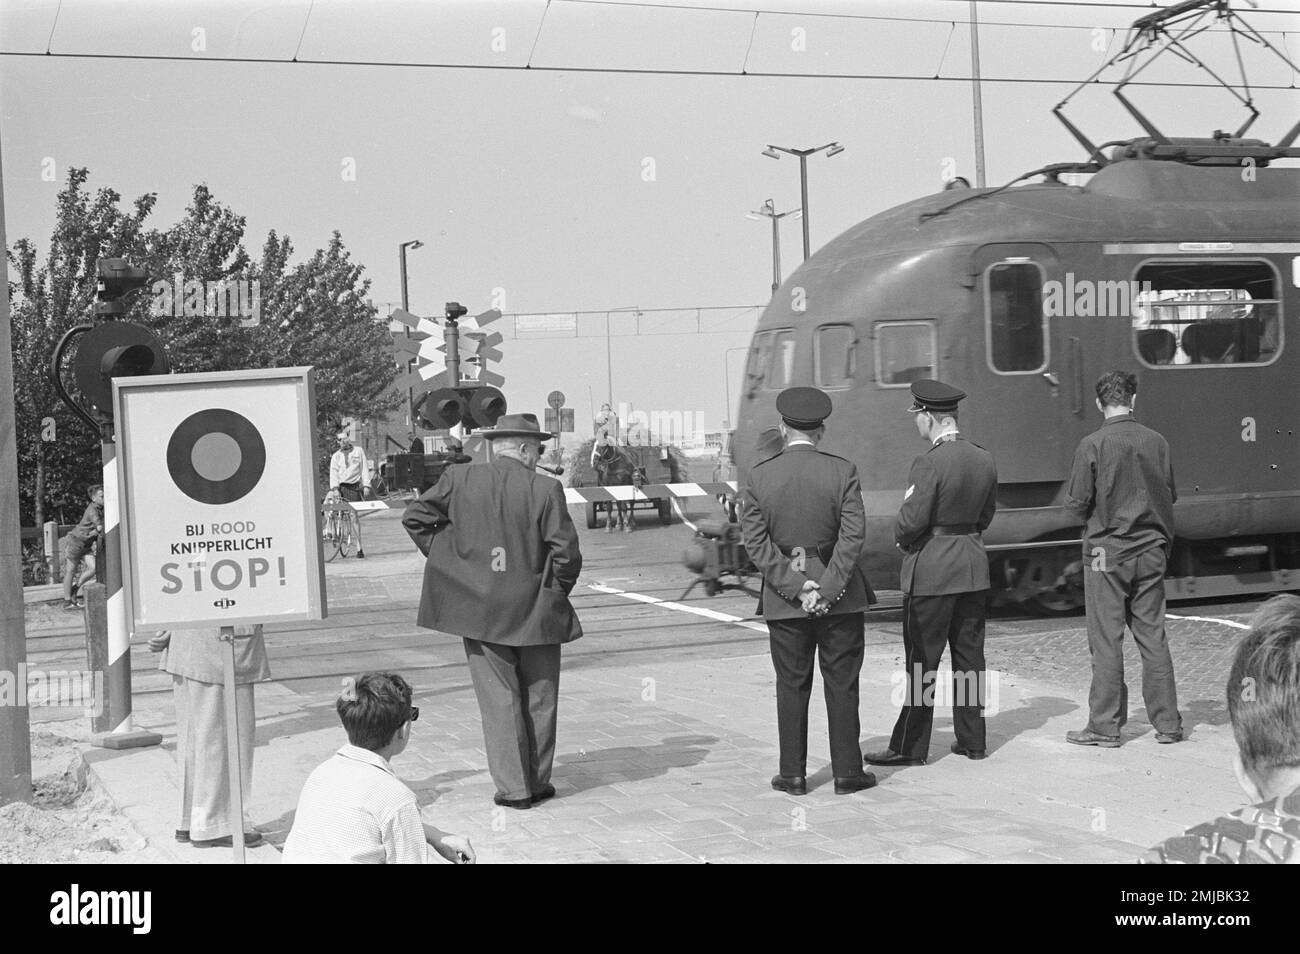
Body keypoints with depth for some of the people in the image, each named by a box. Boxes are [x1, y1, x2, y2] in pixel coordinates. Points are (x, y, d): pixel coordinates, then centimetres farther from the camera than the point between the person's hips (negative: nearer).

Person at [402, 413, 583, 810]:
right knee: (539, 699, 13)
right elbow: (567, 552, -11)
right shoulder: (545, 489, -10)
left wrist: (444, 559, 10)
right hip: (535, 612, -1)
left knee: (498, 699, 6)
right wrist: (557, 591, 6)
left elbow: (414, 517, 3)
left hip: (479, 610, 2)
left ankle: (512, 787, 6)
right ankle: (537, 781, 20)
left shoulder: (458, 480, -2)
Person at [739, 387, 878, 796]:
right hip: (840, 596, -1)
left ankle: (793, 774, 14)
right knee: (842, 685, 7)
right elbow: (853, 536, -13)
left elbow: (756, 544, -8)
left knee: (791, 686, 9)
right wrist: (827, 589, -13)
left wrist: (795, 587, -10)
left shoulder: (759, 476, -3)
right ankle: (847, 772, 12)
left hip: (783, 601, 1)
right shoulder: (842, 471, -6)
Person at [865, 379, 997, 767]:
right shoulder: (984, 459, 5)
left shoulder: (930, 463, -18)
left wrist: (900, 539, 0)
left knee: (922, 661, 0)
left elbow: (912, 519, -20)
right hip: (973, 565, 7)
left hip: (932, 567, -7)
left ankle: (910, 746, 6)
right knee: (969, 655, 13)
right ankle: (972, 740, 19)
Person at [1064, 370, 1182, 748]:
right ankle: (1167, 723, 13)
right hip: (1151, 551, 4)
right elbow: (1170, 496, 10)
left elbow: (1076, 503, -9)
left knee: (1106, 641, 1)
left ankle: (1105, 726, 4)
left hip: (1107, 552, -4)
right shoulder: (1157, 442, 0)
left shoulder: (1093, 445, -12)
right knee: (1153, 637, 10)